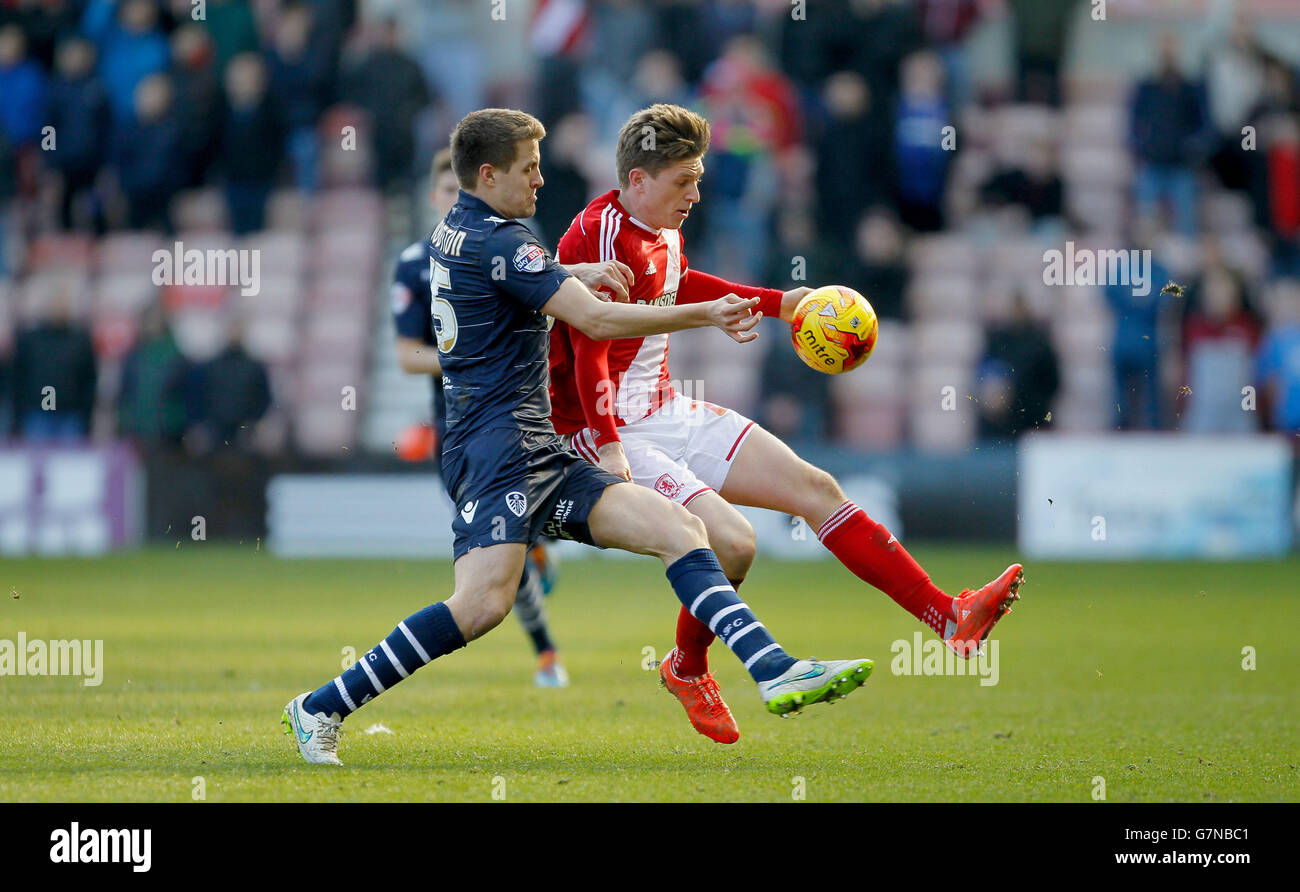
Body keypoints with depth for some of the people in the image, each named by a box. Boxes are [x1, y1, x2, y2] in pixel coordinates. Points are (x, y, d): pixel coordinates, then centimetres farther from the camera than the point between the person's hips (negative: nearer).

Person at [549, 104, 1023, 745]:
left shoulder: (664, 232, 10)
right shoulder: (602, 235, -19)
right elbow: (588, 350, -24)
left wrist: (778, 303, 36)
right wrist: (608, 447, -31)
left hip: (670, 411, 10)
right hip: (616, 434, -10)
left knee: (813, 486, 1)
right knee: (732, 542, -24)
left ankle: (950, 618, 1)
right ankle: (687, 669, 6)